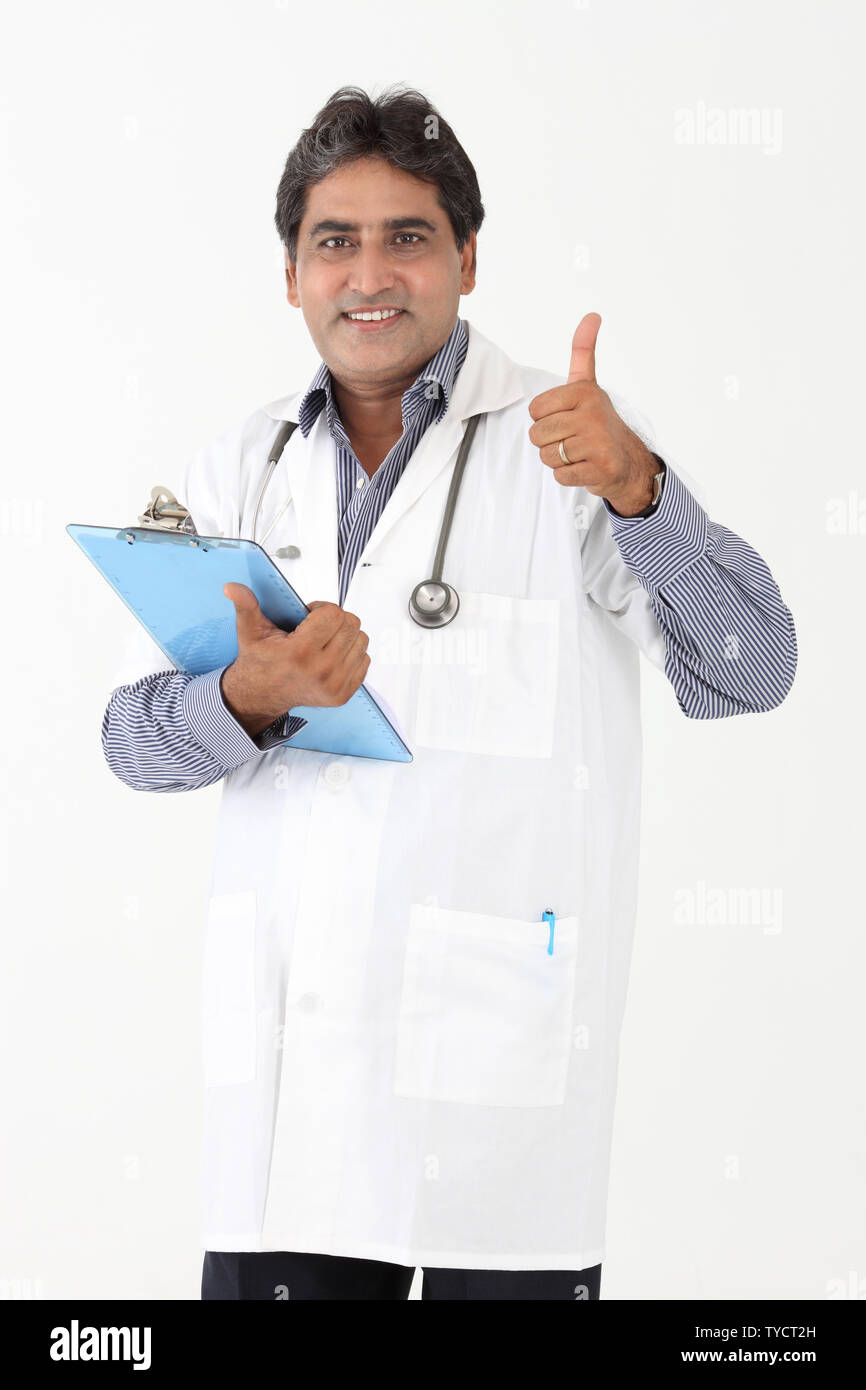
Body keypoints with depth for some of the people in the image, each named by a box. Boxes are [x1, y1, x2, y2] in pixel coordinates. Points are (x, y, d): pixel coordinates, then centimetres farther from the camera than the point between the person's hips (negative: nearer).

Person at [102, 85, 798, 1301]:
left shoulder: (570, 447, -1)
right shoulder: (240, 470, 10)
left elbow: (748, 673, -10)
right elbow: (135, 739, 4)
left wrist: (635, 489, -25)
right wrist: (251, 699, -17)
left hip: (498, 1032, -3)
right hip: (285, 1044, 3)